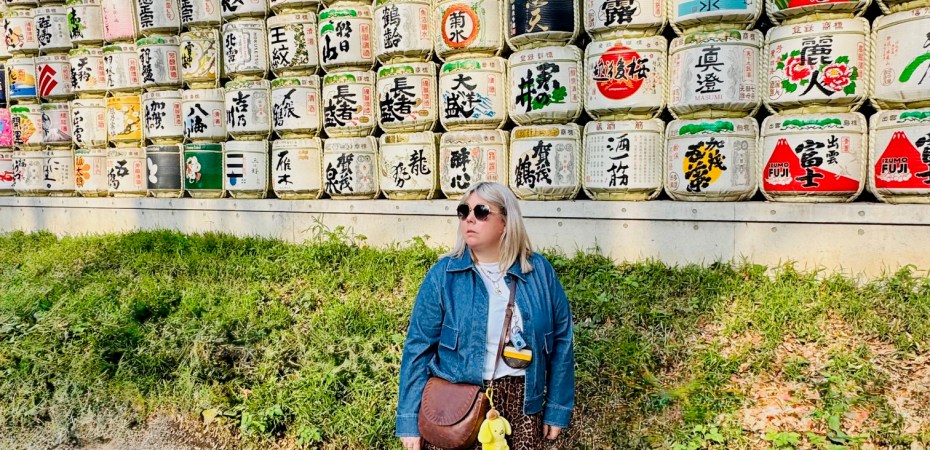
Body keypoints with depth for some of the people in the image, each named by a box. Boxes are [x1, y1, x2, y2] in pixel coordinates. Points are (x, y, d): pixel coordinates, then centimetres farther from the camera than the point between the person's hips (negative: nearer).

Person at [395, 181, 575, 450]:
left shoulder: (539, 271, -2)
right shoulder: (443, 274, -8)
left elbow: (561, 340, 4)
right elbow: (419, 347, -6)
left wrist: (557, 408, 4)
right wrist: (410, 421, -8)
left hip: (521, 400, 2)